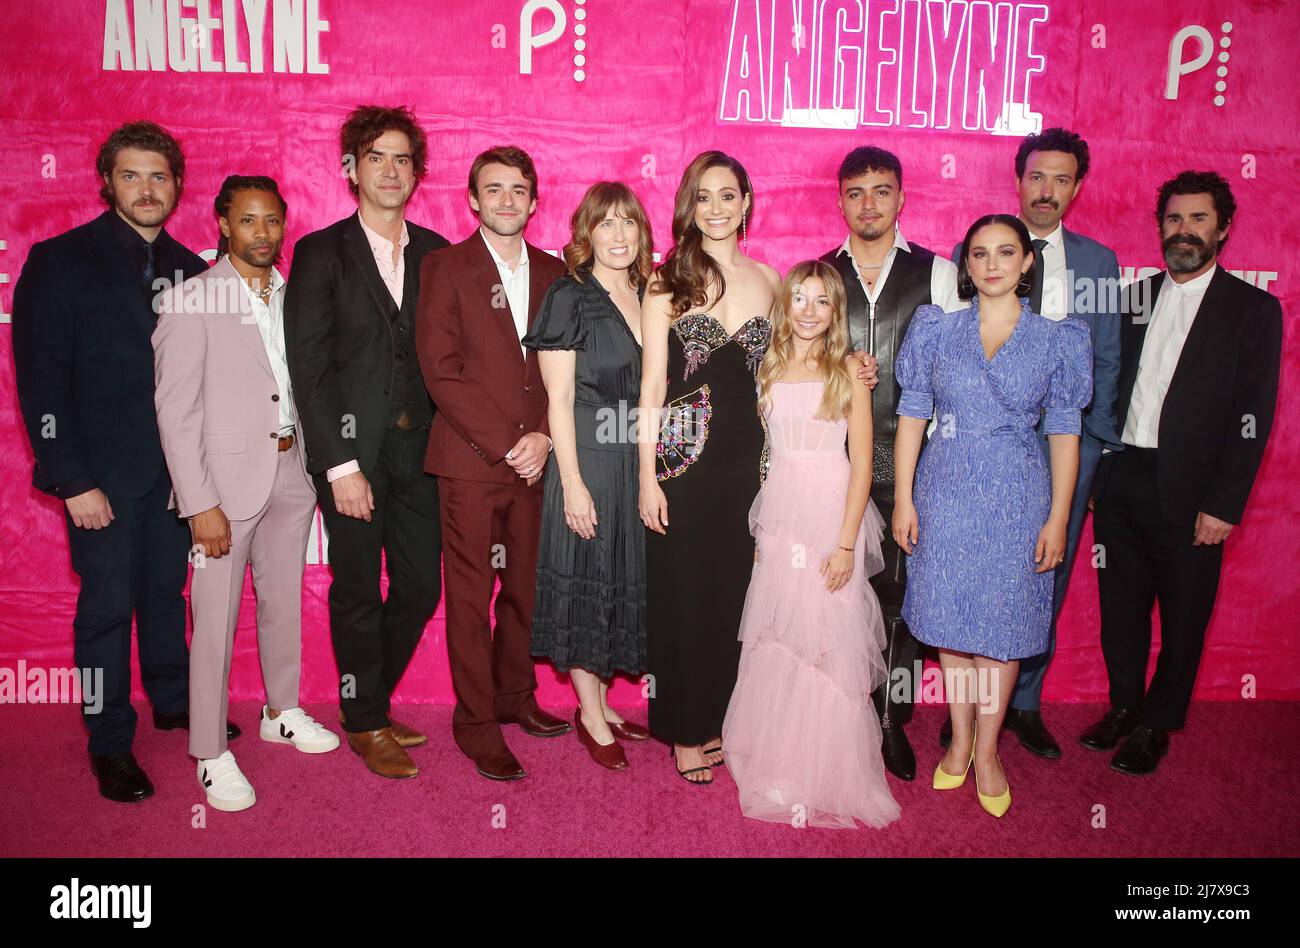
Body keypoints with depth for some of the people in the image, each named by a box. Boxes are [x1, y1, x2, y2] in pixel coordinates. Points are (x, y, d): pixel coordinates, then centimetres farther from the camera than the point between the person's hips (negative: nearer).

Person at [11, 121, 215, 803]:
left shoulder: (187, 268, 8)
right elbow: (40, 380, -9)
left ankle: (173, 700, 33)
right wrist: (73, 482, -14)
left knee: (166, 587, 15)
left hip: (175, 465, 4)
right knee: (108, 602, 2)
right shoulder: (60, 262, -6)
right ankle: (110, 742, 17)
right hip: (101, 471, -4)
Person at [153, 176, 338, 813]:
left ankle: (282, 712, 36)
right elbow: (175, 410, -11)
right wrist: (200, 504, -15)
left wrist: (312, 464, 3)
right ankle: (212, 754, 16)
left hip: (290, 472, 5)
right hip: (226, 478, -5)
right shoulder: (191, 300, -9)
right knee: (216, 620, 2)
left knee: (283, 602, 17)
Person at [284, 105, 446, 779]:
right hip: (352, 450, -3)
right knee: (358, 592, 7)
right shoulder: (320, 254, -1)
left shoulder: (434, 253, 9)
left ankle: (369, 703, 31)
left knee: (420, 589, 8)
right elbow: (308, 368, -7)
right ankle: (365, 722, 26)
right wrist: (340, 465, -13)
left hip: (419, 449, 4)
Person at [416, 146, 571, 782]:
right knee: (470, 595, 2)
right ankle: (476, 722, 15)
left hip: (536, 459, 4)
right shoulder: (445, 268, 1)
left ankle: (514, 697, 30)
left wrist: (544, 436, -7)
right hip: (471, 460, -4)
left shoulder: (554, 273, 13)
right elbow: (442, 371, -8)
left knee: (526, 586, 11)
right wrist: (506, 444, -12)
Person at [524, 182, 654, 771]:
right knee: (585, 579, 3)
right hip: (588, 462, -6)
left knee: (627, 580, 13)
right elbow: (559, 399, -10)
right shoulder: (568, 298, -6)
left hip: (642, 463, 6)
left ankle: (602, 702, 29)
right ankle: (592, 716, 19)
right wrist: (573, 483, -16)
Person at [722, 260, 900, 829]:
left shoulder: (848, 370, -2)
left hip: (832, 516, -4)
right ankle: (777, 766, 26)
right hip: (778, 512, 4)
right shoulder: (769, 367, 9)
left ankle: (830, 777, 18)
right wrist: (760, 526, 5)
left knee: (829, 644, 0)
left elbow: (861, 463, -6)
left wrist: (846, 543, -13)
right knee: (775, 643, 9)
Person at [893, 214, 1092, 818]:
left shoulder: (1057, 338, 1)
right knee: (949, 619, 8)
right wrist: (904, 498, 0)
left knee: (1002, 623, 5)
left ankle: (986, 750, 23)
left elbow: (1064, 431, 2)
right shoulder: (936, 329, 3)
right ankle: (960, 739, 27)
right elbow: (912, 416, 4)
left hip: (1017, 496, -1)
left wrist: (1058, 518, -2)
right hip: (945, 491, 1)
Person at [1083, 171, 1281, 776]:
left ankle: (1156, 726, 26)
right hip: (1122, 480, 4)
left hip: (1190, 492, -3)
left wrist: (1224, 504, -12)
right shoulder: (1135, 298, 11)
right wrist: (1094, 470, 4)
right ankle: (1124, 707, 32)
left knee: (1183, 617, 8)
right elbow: (1109, 388, 10)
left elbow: (1253, 418, -6)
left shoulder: (1253, 308, -1)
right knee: (1121, 606, 14)